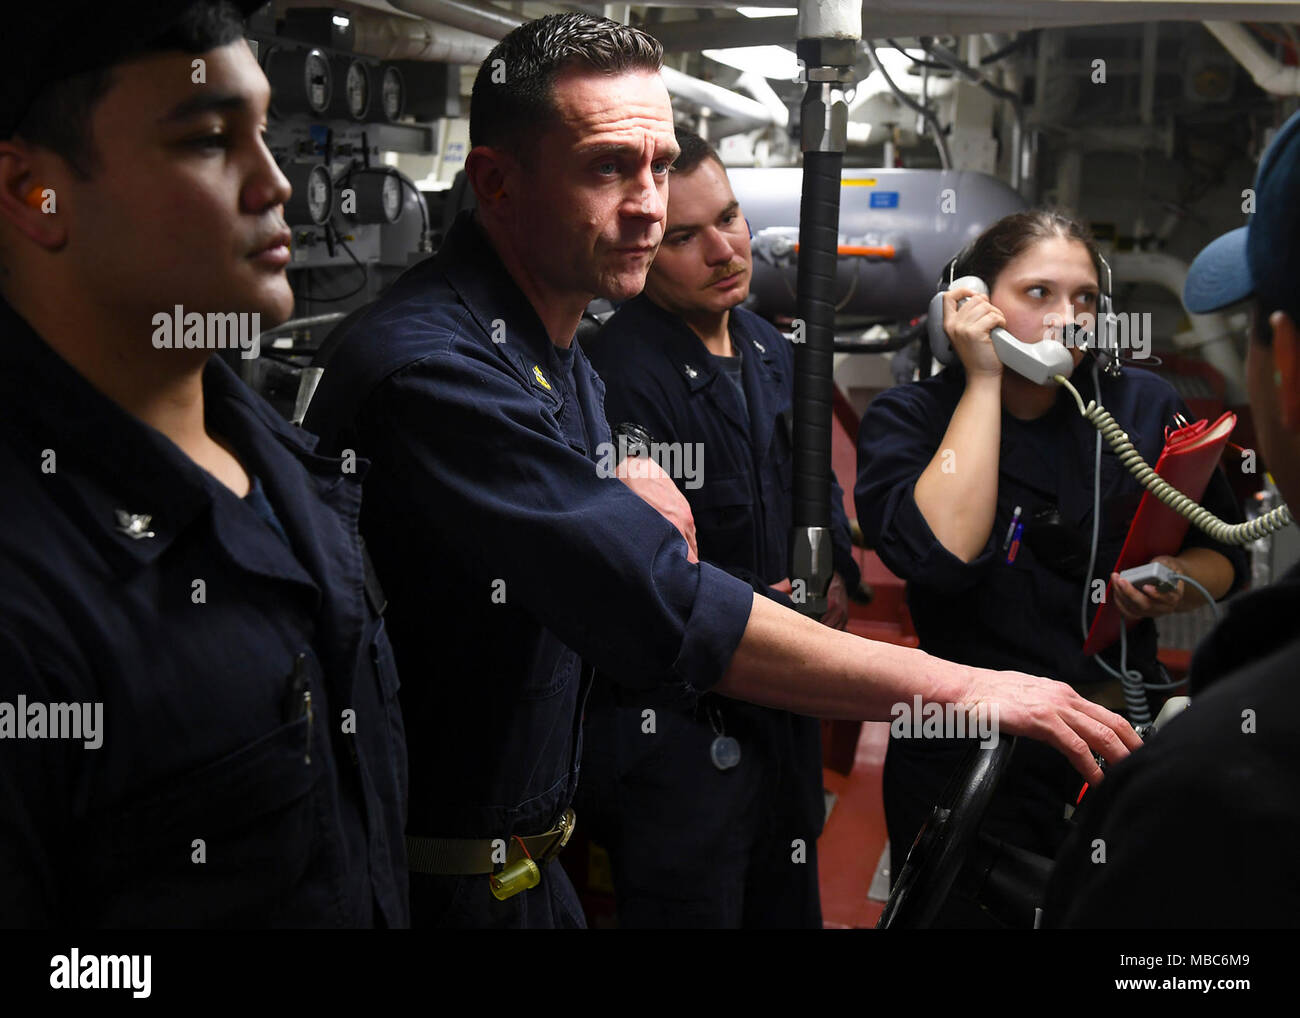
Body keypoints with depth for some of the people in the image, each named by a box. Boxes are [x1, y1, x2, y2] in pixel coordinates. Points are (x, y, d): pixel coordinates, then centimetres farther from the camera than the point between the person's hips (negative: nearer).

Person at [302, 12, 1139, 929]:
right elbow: (663, 612, -32)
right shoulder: (431, 369, -26)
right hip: (441, 880, -9)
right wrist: (957, 687, -30)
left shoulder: (562, 360, 8)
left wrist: (632, 506, -7)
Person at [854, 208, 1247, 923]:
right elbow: (942, 553, -27)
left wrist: (1181, 586, -13)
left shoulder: (1146, 406, 0)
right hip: (970, 759, -3)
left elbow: (1223, 554, 10)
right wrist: (983, 381, -21)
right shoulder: (907, 418, -8)